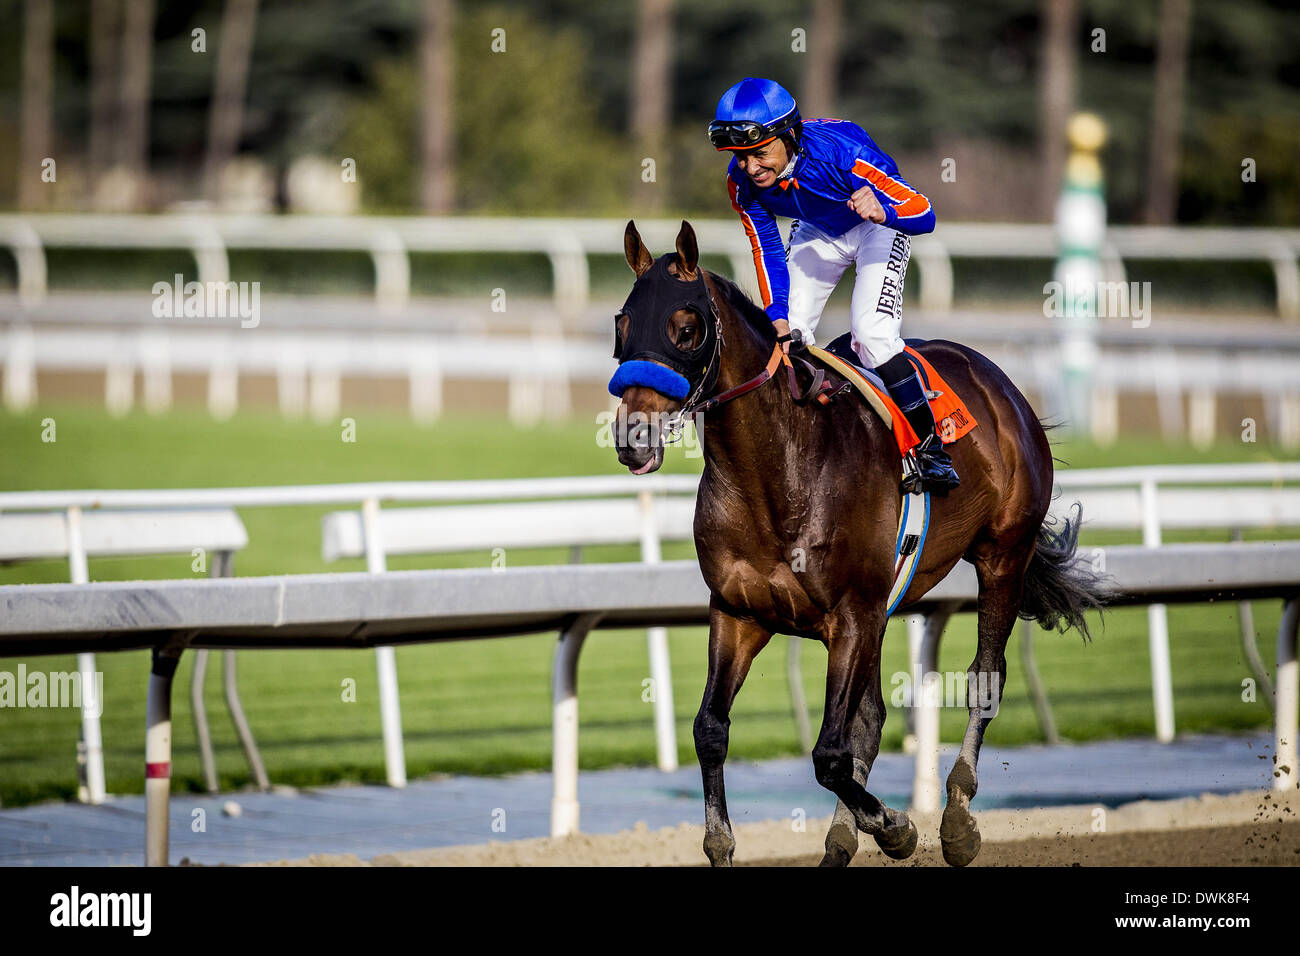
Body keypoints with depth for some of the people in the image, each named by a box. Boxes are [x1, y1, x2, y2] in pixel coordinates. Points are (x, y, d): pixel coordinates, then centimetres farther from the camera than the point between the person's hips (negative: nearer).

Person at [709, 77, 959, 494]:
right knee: (786, 338, -6)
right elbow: (766, 248, -11)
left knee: (871, 335, -23)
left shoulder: (839, 153, -40)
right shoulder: (742, 182, -25)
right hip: (817, 232, 5)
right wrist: (777, 315, -24)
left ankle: (929, 449, -9)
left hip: (878, 226, -5)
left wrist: (882, 212, -59)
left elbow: (924, 213, -38)